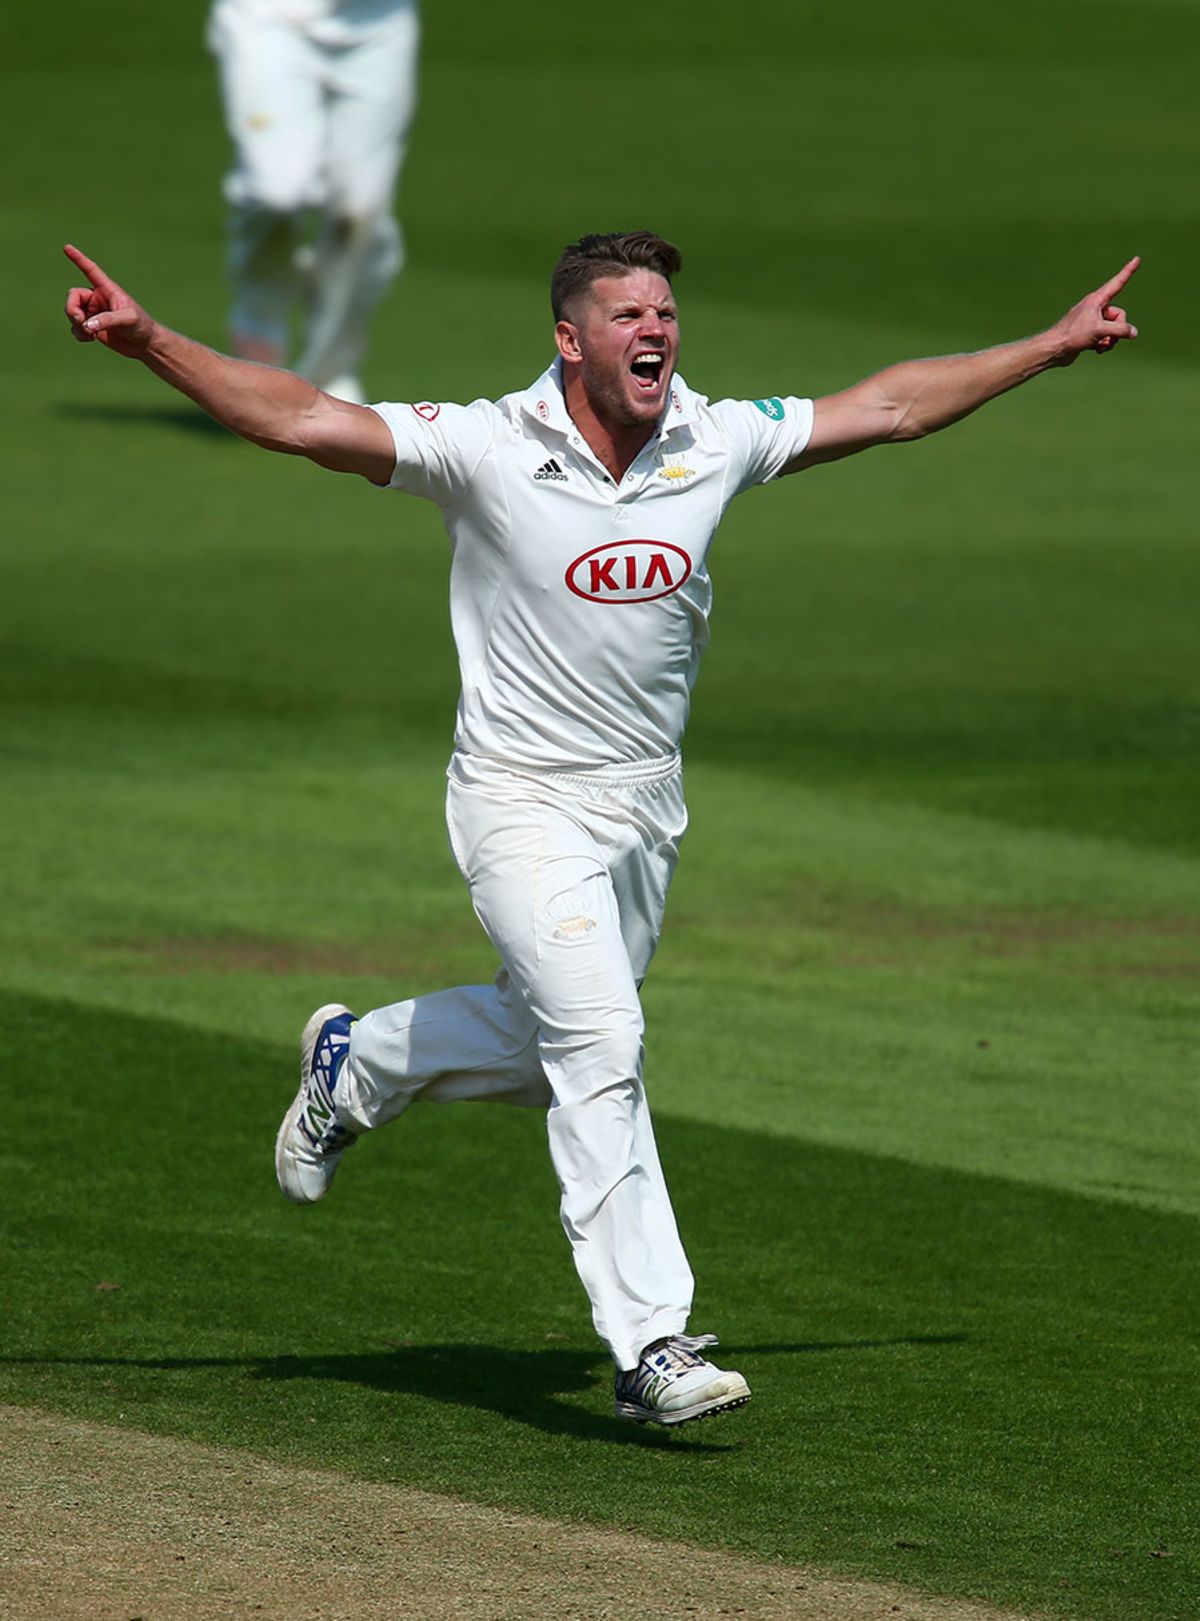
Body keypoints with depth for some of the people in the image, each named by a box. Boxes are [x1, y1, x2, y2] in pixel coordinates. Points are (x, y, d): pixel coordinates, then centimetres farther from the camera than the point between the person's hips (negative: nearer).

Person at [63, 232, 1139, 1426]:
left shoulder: (715, 444, -2)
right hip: (524, 803, -6)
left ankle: (354, 1066, 46)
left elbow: (888, 407, 9)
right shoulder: (490, 451, -16)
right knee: (598, 1046, -18)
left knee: (555, 1045, 18)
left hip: (647, 810, 6)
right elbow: (300, 419, -22)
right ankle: (652, 1347, -18)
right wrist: (148, 342, -34)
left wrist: (1056, 345, 13)